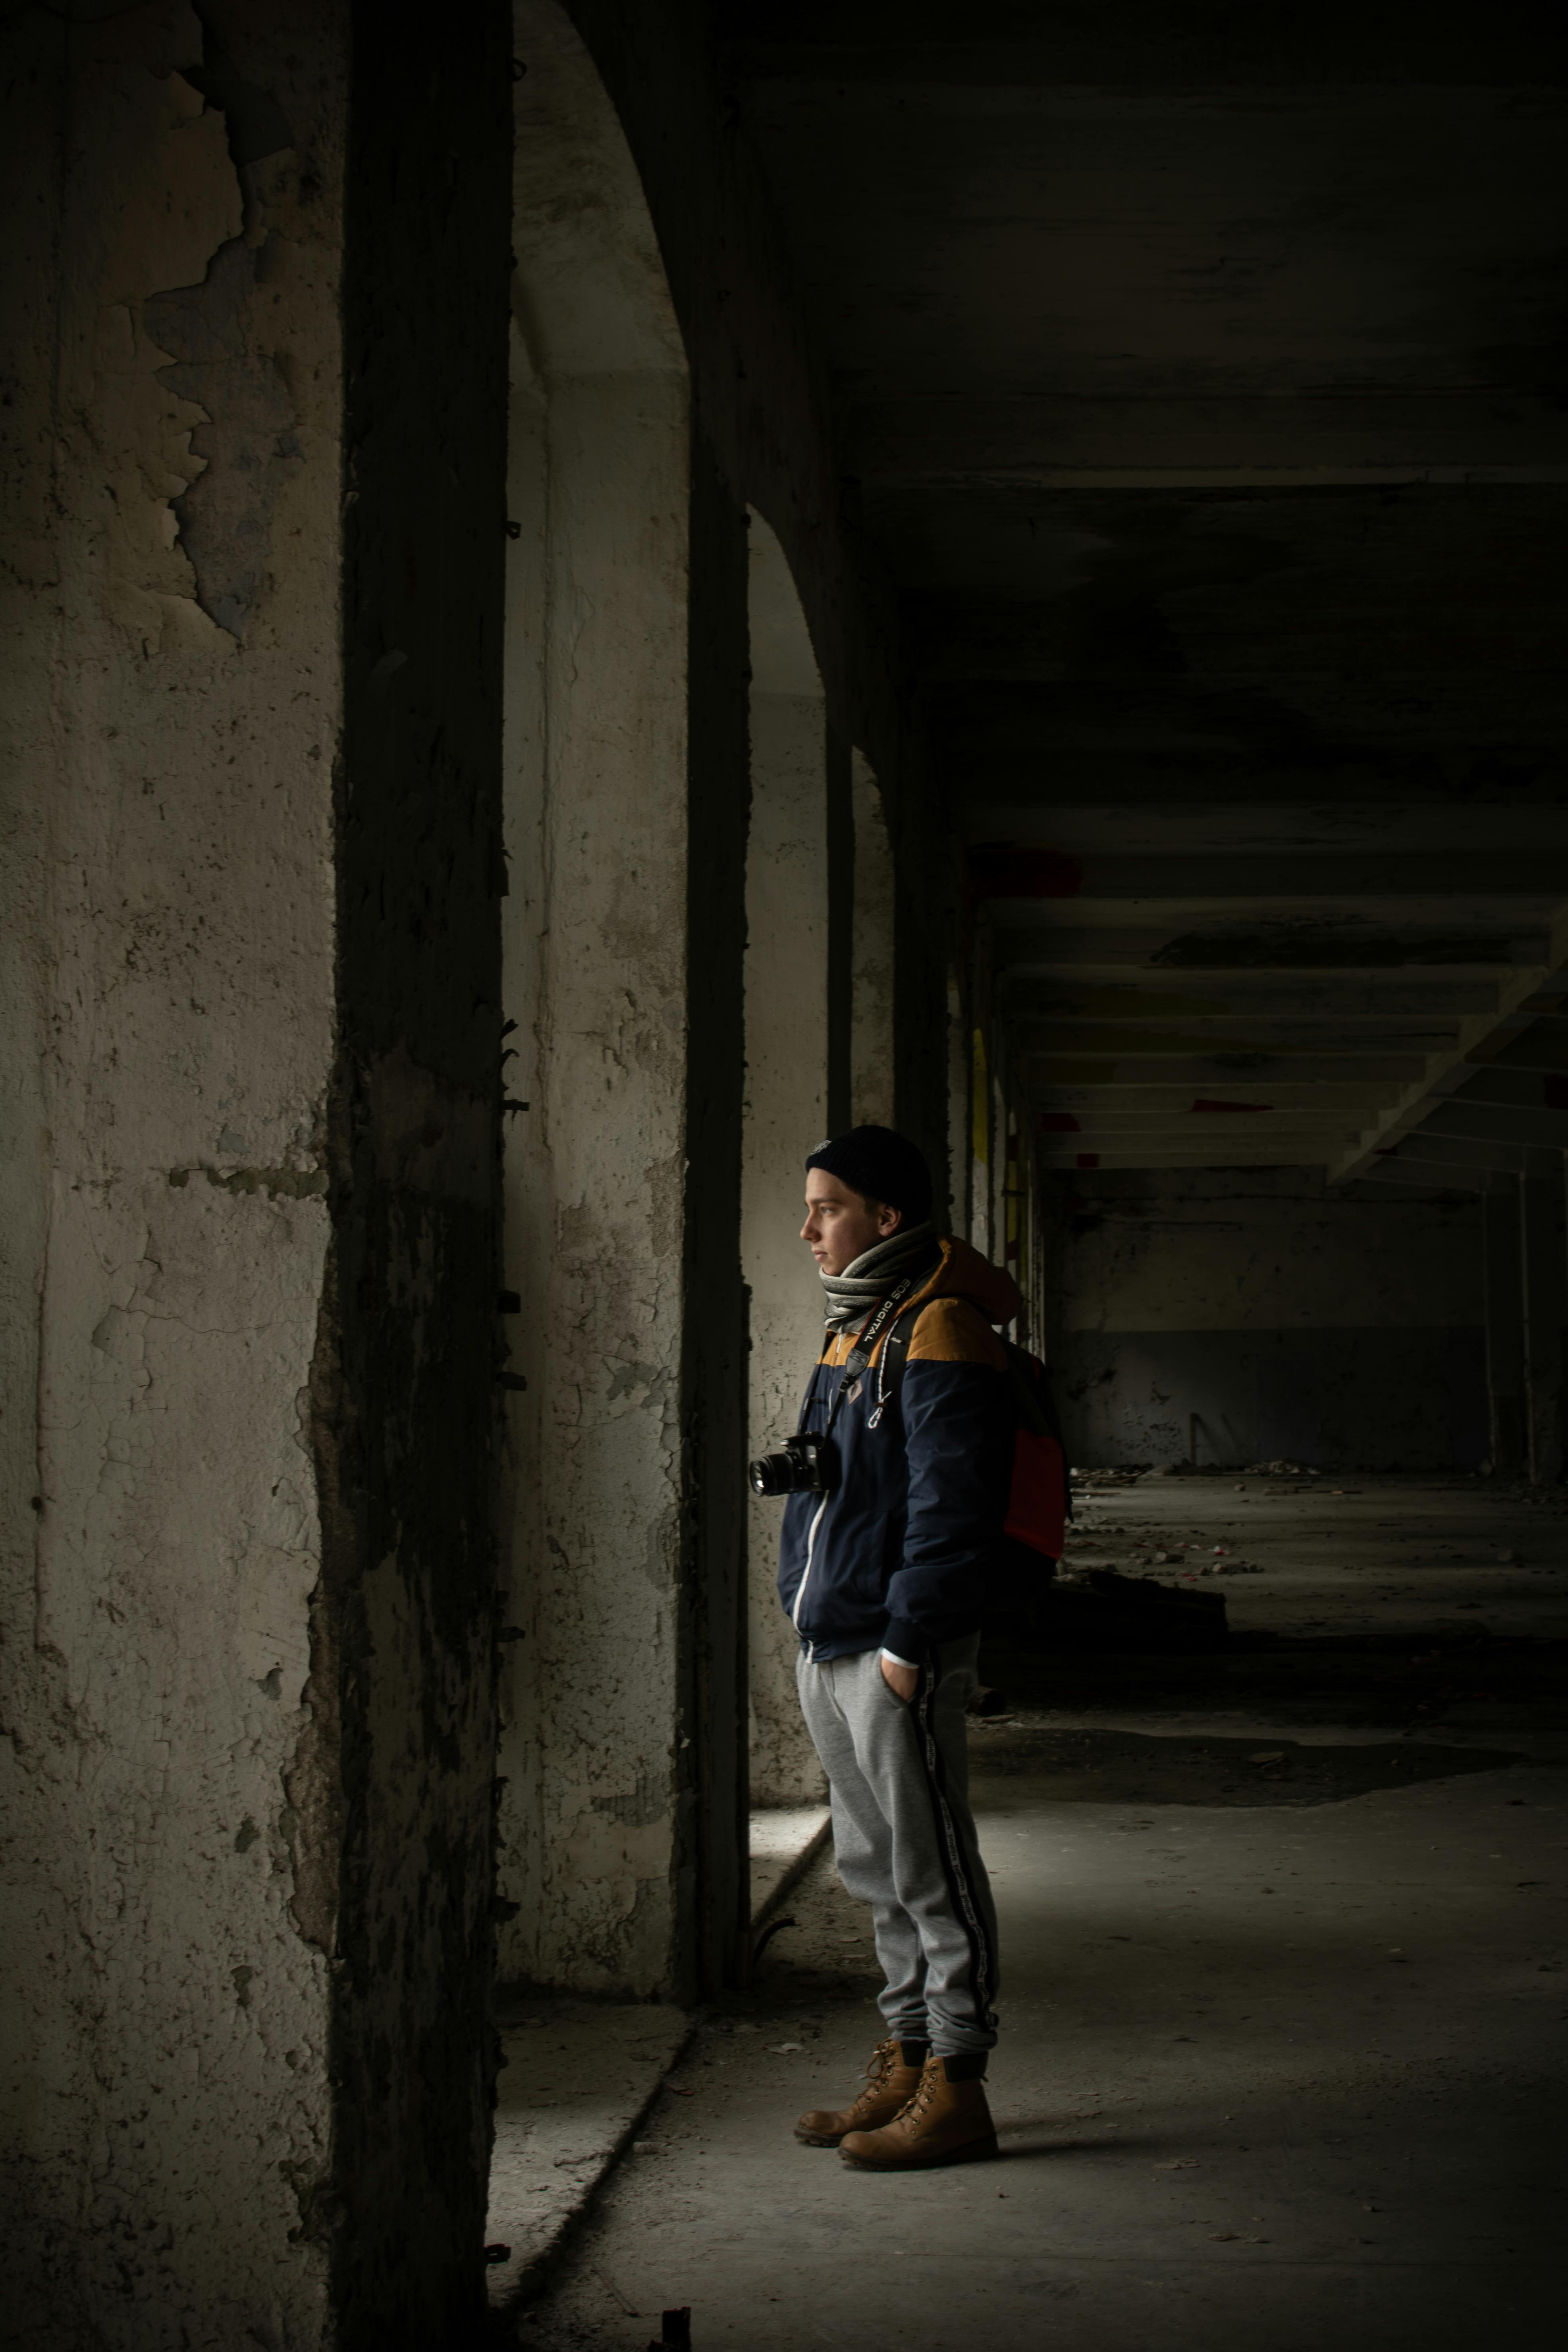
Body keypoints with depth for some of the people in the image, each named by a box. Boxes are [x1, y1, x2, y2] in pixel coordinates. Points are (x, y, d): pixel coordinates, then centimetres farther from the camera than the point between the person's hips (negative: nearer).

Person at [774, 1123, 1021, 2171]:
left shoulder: (940, 1337, -14)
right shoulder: (853, 1330, 16)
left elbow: (951, 1506, -19)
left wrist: (907, 1644, -20)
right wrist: (812, 1624, 18)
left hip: (900, 1653, -10)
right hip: (831, 1650, 10)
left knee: (933, 1870, -2)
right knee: (876, 1870, 15)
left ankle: (955, 2092, 5)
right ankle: (906, 2067, 25)